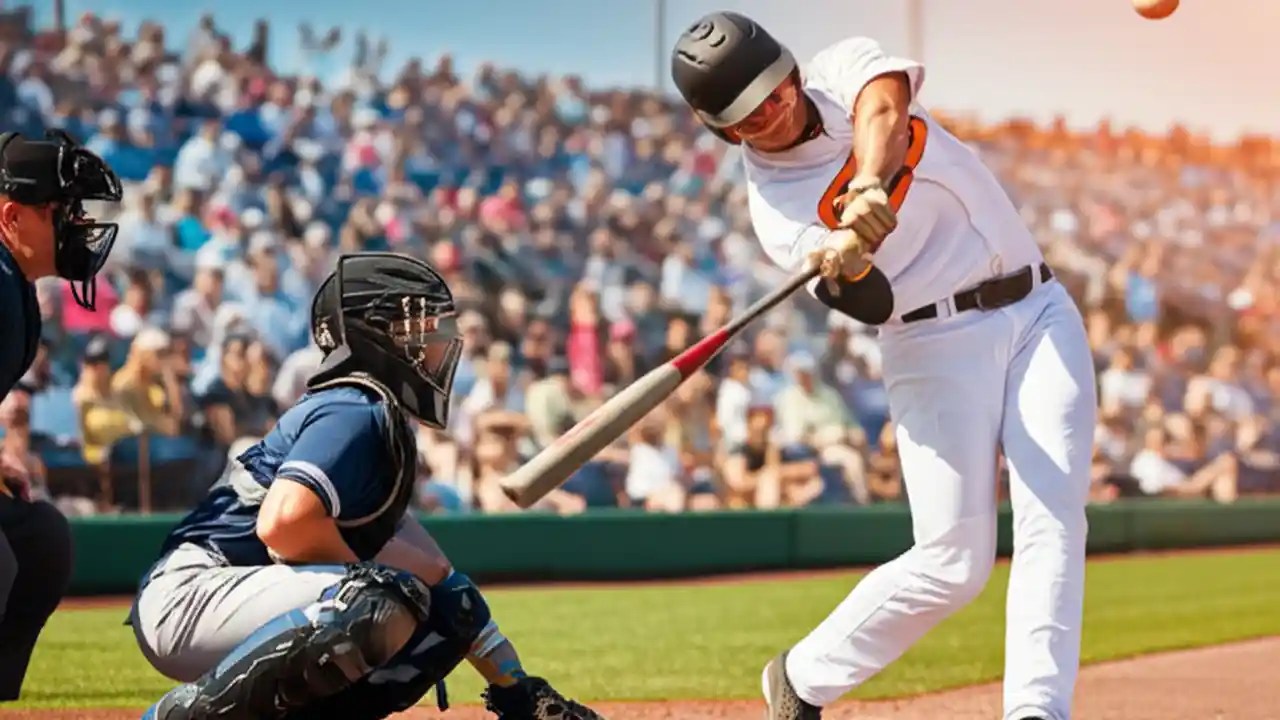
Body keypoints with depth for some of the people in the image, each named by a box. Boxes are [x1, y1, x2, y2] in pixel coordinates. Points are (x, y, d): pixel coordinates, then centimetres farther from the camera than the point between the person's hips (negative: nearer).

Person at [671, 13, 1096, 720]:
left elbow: (884, 105, -22)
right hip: (937, 343, -3)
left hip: (1040, 311, 3)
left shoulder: (844, 67, 3)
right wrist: (847, 264, -46)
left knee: (1052, 516, -13)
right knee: (952, 562, -8)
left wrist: (870, 180, -42)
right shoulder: (776, 208, -6)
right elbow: (871, 305, -22)